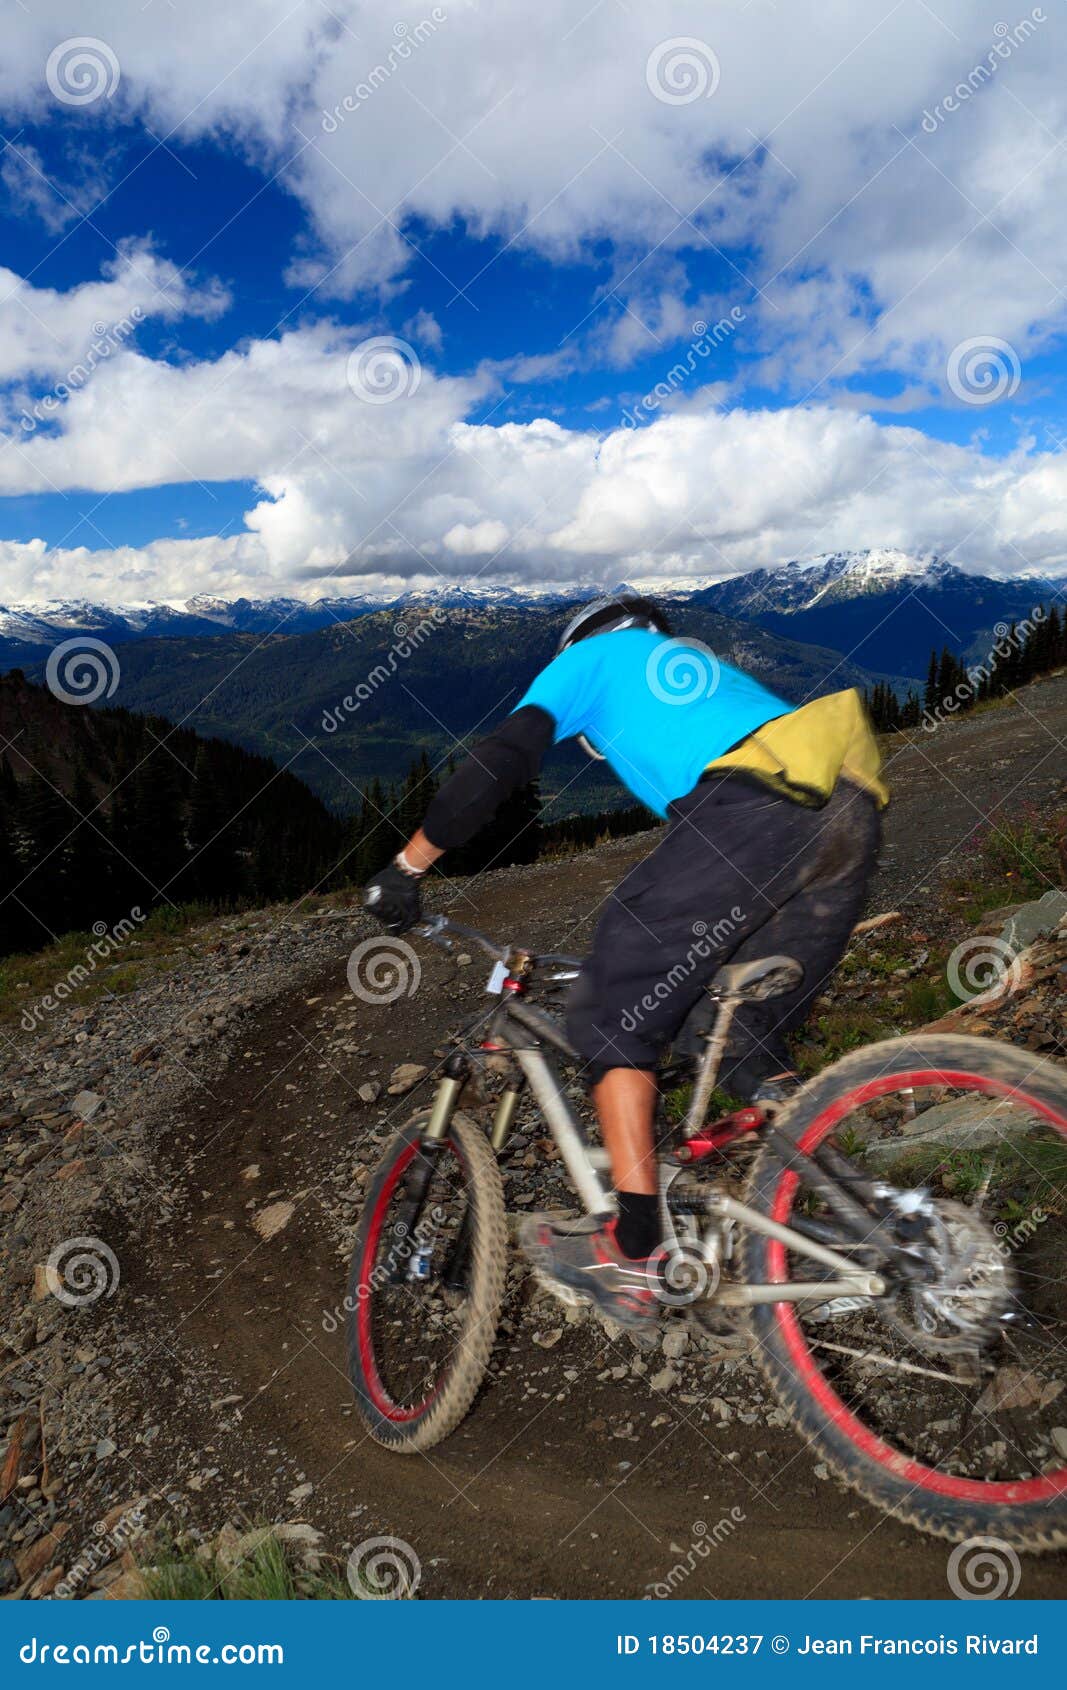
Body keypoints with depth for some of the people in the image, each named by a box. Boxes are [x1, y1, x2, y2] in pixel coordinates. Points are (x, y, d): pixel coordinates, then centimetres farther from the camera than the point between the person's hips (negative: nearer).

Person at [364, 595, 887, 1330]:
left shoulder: (592, 656, 24)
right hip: (853, 812, 8)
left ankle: (634, 1257, -1)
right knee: (755, 1046, 19)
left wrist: (406, 867, 17)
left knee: (614, 1013, 3)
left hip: (752, 808, -8)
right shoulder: (705, 666, 42)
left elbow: (500, 761, 9)